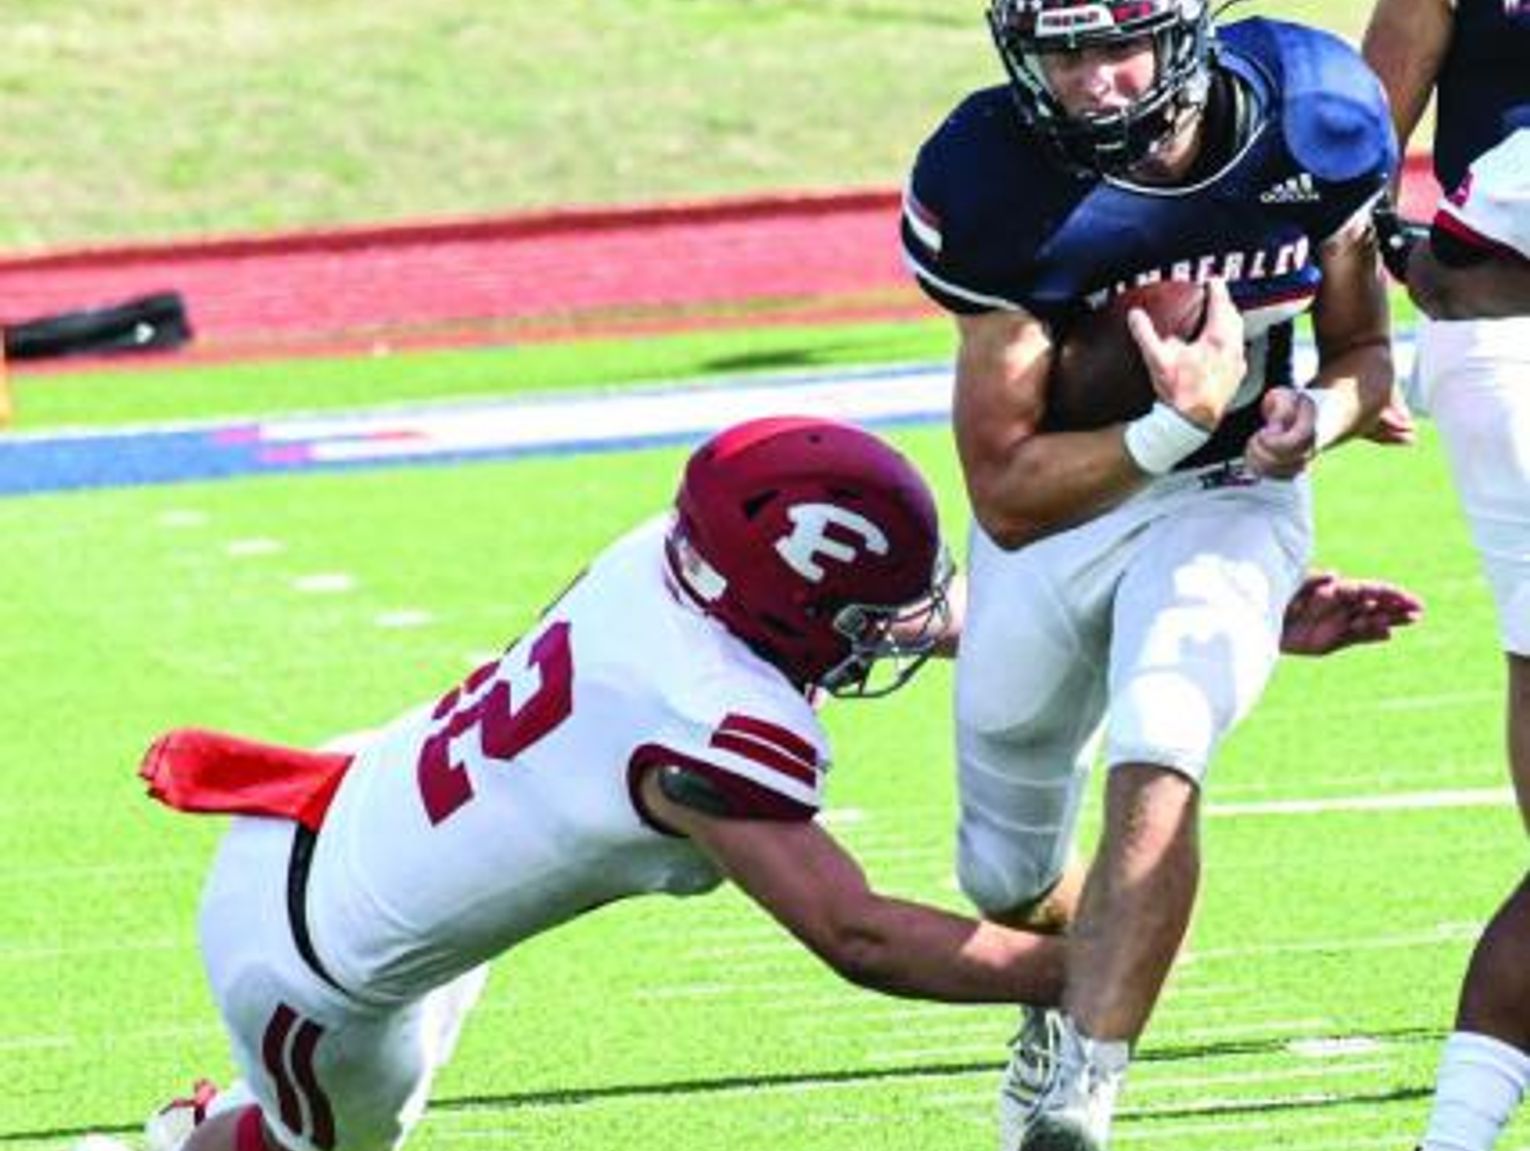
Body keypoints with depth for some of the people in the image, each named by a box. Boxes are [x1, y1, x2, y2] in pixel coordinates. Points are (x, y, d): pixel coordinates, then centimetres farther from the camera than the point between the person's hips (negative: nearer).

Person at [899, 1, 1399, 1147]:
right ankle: (1072, 1000, 52)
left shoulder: (1317, 120, -17)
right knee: (1008, 881, 16)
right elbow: (1006, 494, -23)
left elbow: (1364, 349, 2)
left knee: (1156, 767, -30)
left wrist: (1320, 415, -21)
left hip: (1226, 501, -1)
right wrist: (1180, 424, -37)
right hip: (1053, 509, 1)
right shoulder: (993, 182, -24)